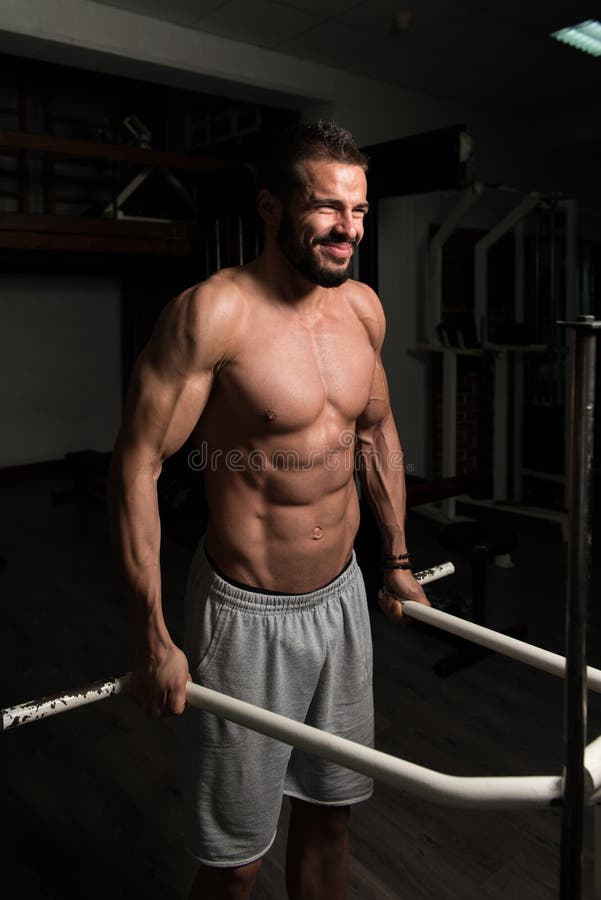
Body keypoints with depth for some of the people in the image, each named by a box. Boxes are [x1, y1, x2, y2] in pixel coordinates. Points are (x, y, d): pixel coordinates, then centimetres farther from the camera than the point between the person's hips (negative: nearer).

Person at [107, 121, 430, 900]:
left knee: (330, 807, 23)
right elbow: (136, 467, -17)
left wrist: (398, 561, 17)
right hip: (248, 615, -6)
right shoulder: (213, 313, -18)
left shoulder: (364, 307, 2)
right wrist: (154, 639, -16)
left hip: (343, 595, 6)